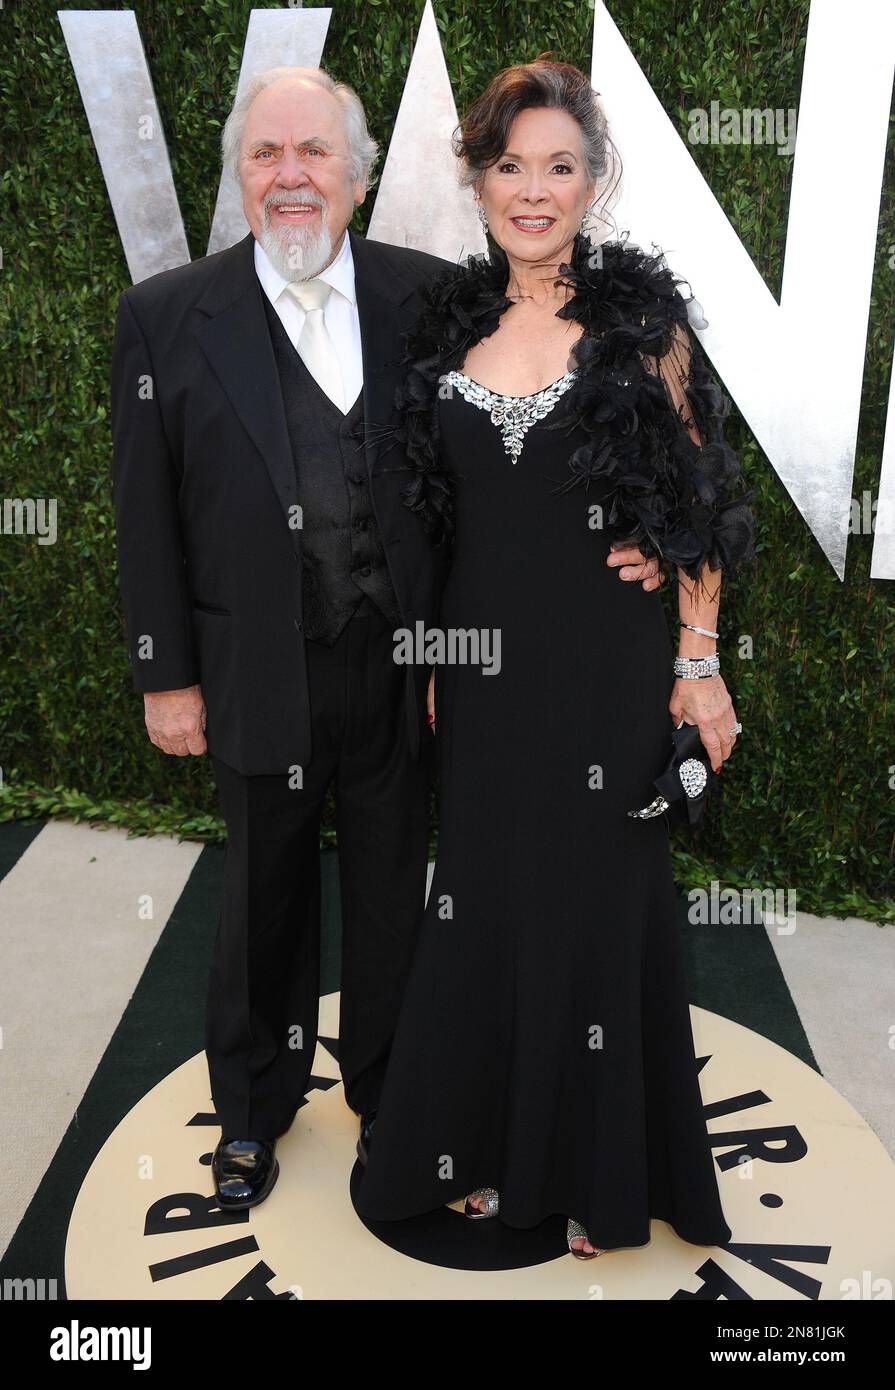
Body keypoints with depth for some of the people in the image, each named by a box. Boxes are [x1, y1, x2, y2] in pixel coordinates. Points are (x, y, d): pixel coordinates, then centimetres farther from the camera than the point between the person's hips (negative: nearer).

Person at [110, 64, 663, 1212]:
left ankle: (385, 1087, 42)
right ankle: (253, 1106, 41)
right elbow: (147, 515, -2)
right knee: (265, 897, 17)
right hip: (258, 674, -1)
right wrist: (165, 676, -3)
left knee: (391, 892, 17)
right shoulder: (166, 315, -3)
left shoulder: (431, 296, 0)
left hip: (402, 665, 1)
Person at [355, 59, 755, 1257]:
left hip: (606, 663, -3)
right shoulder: (451, 321, 8)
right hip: (483, 661, 4)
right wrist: (430, 659, 8)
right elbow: (437, 514, 11)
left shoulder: (641, 313, -2)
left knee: (598, 903, 8)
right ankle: (496, 1145, 35)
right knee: (483, 900, 12)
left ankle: (602, 1173, 30)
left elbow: (696, 503, -2)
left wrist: (700, 662, -6)